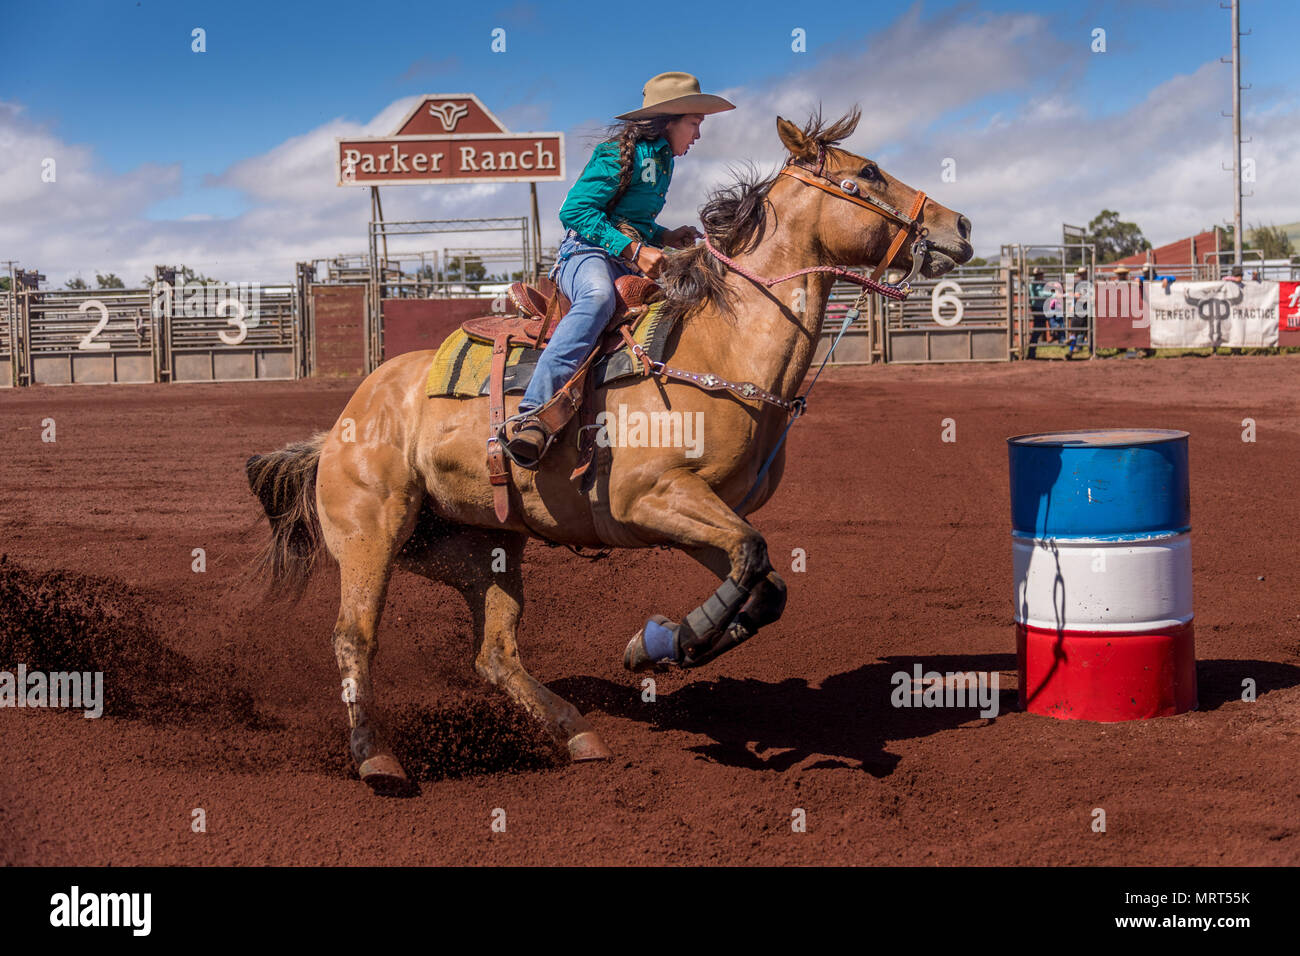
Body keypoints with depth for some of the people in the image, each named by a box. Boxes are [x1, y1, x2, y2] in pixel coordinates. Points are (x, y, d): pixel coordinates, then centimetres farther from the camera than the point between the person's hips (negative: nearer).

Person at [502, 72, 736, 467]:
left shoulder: (661, 160, 22)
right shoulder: (623, 153, -6)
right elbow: (575, 210, -15)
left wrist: (666, 237, 13)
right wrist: (635, 249, -21)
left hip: (633, 267, 9)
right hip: (588, 255, -9)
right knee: (599, 296, -42)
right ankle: (531, 415, -56)